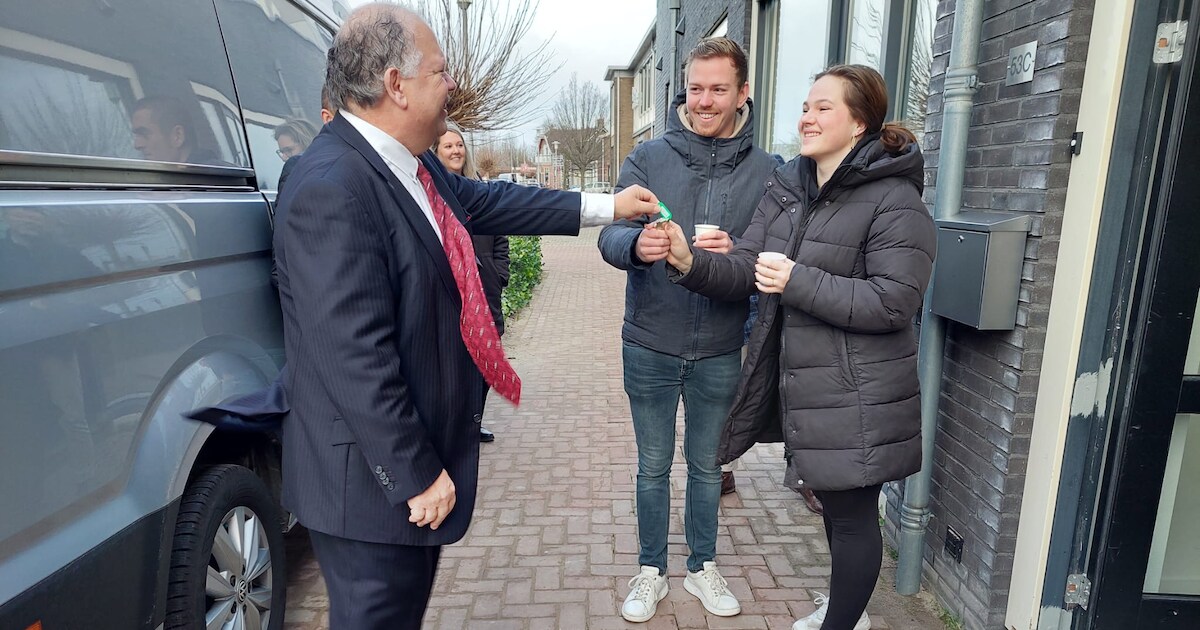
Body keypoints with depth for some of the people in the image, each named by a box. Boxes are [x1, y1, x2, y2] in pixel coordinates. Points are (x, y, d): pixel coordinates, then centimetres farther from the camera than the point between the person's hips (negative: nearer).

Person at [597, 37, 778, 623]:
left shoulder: (766, 170, -2)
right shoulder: (649, 157, -3)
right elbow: (611, 235, -11)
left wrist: (736, 253, -25)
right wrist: (637, 244, -34)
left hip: (719, 350, 1)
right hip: (650, 345, 0)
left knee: (707, 466, 18)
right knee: (653, 466, 15)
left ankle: (703, 566, 39)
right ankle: (651, 570, 35)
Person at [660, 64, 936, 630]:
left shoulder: (894, 200, -13)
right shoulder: (787, 188, 7)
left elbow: (892, 302, -20)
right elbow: (744, 270, 0)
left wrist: (798, 281, -26)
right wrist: (690, 262, -19)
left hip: (856, 397, -7)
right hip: (802, 386, 7)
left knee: (852, 511, 7)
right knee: (832, 499, 23)